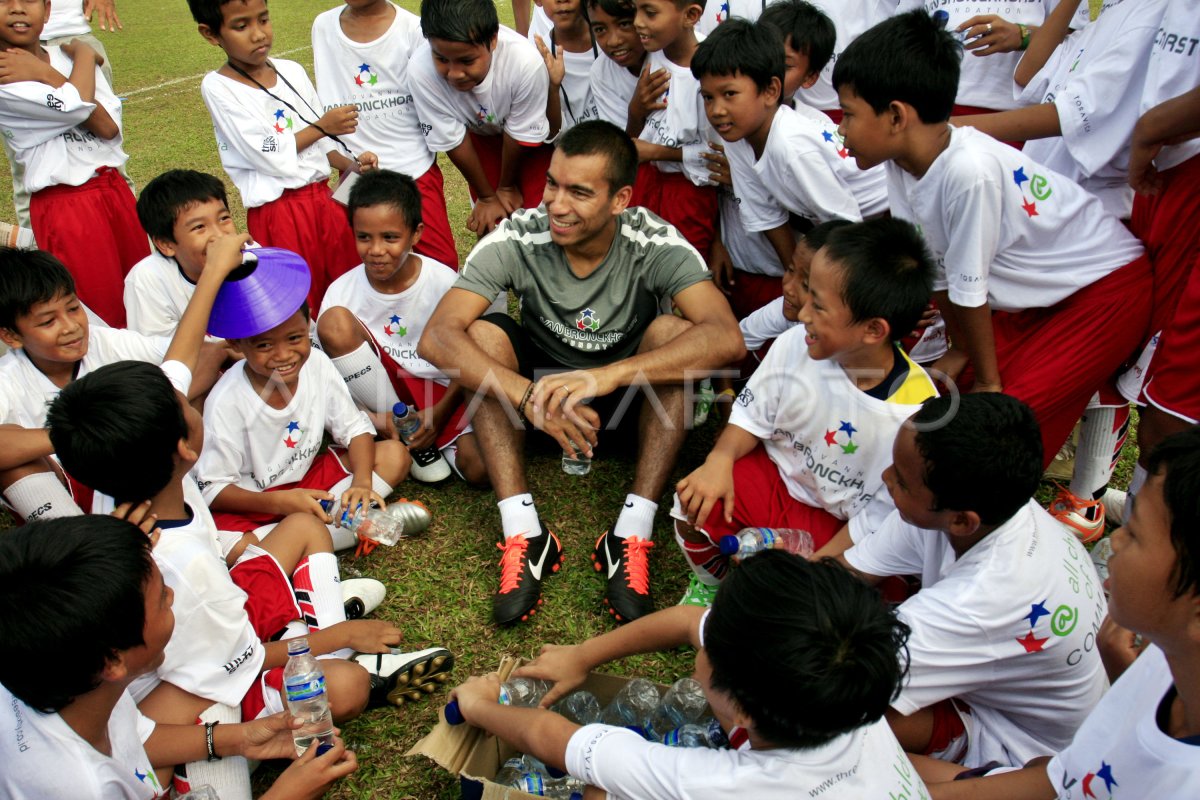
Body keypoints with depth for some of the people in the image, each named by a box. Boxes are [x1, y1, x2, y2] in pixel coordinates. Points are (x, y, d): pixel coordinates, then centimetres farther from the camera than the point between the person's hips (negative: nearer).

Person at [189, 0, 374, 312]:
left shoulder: (292, 71, 7)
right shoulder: (218, 87, -9)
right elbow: (270, 156, -15)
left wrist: (352, 164, -5)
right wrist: (323, 126, -9)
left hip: (323, 198, 5)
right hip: (280, 212, -5)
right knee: (302, 307, 4)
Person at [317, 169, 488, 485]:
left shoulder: (444, 282, -12)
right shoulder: (342, 291, -8)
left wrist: (439, 413, -16)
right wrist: (371, 419, -22)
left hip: (442, 393, -2)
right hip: (380, 391, 3)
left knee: (482, 467, -32)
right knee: (334, 322, -26)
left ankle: (438, 441, 4)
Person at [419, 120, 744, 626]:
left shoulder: (655, 245, -24)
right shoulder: (517, 239, -22)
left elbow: (727, 339, -39)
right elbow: (436, 338, -31)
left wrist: (607, 375, -51)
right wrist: (529, 397, -46)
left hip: (630, 395, -1)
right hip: (542, 378, 1)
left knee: (675, 332, -30)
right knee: (480, 335, -26)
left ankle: (631, 536, -28)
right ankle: (524, 536, -27)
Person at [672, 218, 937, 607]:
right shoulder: (796, 344, -18)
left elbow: (879, 517, -17)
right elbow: (753, 414, -3)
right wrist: (720, 458, -22)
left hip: (833, 521, -2)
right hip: (771, 476, 3)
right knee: (694, 508, -20)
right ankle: (709, 582, 13)